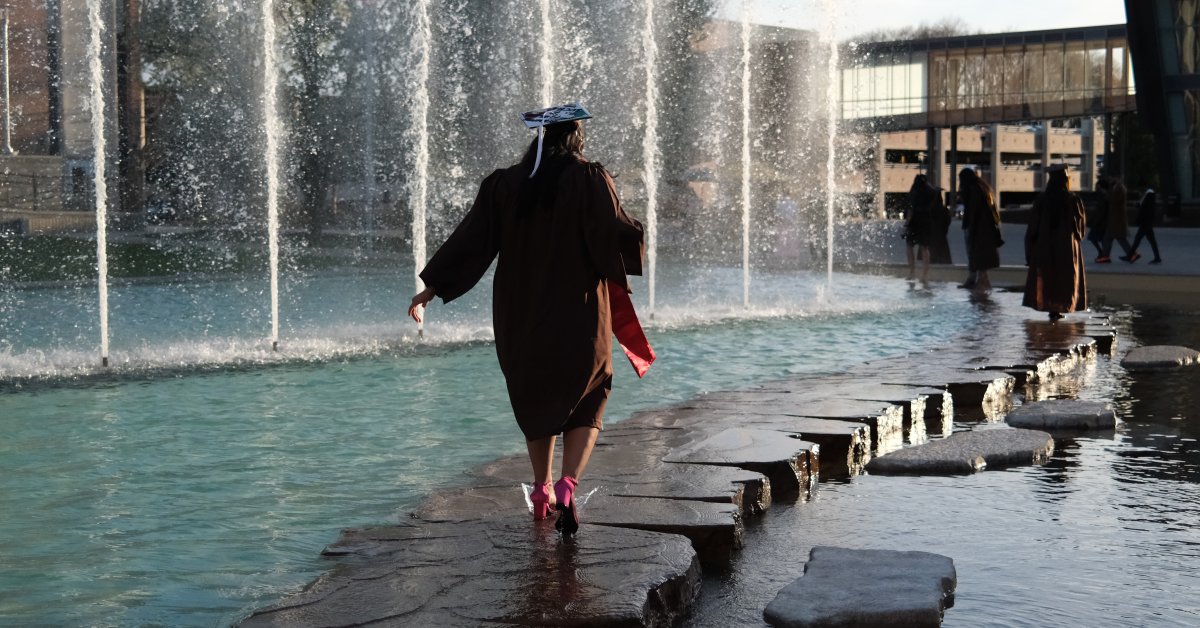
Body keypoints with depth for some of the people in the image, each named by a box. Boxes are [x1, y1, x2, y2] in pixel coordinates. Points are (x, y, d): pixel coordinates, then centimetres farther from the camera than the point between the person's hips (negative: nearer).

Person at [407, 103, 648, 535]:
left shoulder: (505, 185, 1)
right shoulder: (590, 179, -9)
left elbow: (470, 240, 1)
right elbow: (618, 235, -17)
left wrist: (430, 289, 7)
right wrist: (639, 234, 6)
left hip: (521, 316, 3)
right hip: (578, 314, -3)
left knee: (538, 402, 21)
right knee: (585, 405, 9)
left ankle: (543, 491, 24)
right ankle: (567, 486, -13)